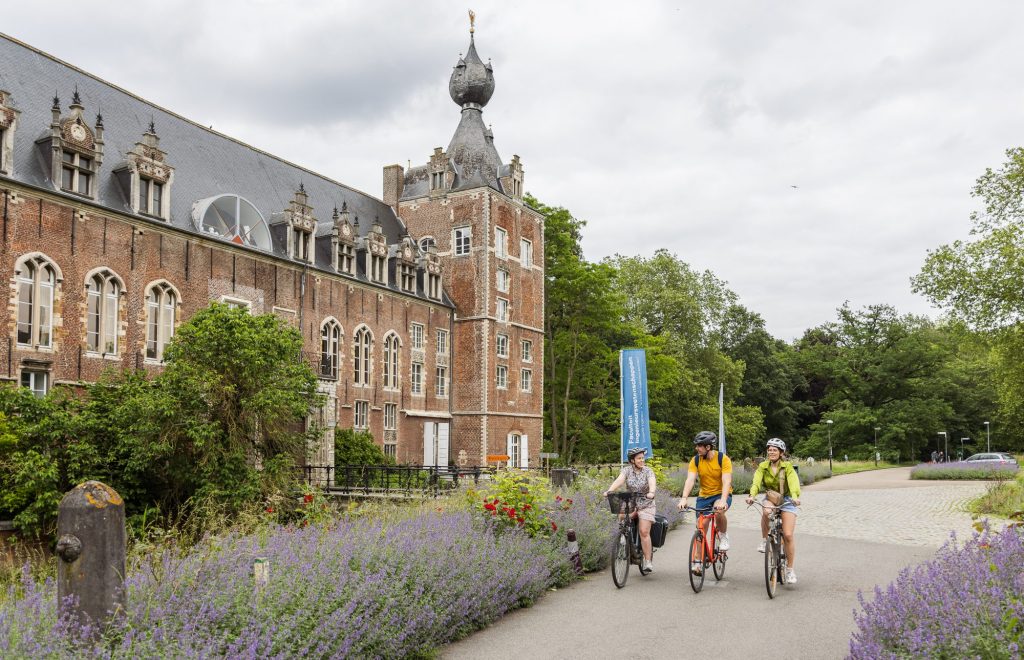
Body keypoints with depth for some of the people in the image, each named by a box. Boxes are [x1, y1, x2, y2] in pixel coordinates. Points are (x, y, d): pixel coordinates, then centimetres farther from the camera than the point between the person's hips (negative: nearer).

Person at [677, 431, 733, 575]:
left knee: (718, 511, -35)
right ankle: (698, 561, 6)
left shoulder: (723, 459, -18)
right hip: (704, 496, 3)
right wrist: (684, 498, -34)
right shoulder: (695, 460, -9)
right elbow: (690, 480, -19)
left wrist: (723, 500, -42)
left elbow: (726, 481, -27)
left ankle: (724, 536, -6)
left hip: (722, 494, -3)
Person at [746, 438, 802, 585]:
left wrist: (795, 496, -46)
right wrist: (752, 495, -39)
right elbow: (756, 482, -19)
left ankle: (790, 569, 4)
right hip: (770, 498, 1)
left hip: (786, 500, -1)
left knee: (788, 535, -11)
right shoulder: (763, 467, -4)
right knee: (766, 511, -37)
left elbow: (793, 482, -26)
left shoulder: (787, 466, -10)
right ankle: (764, 540, -13)